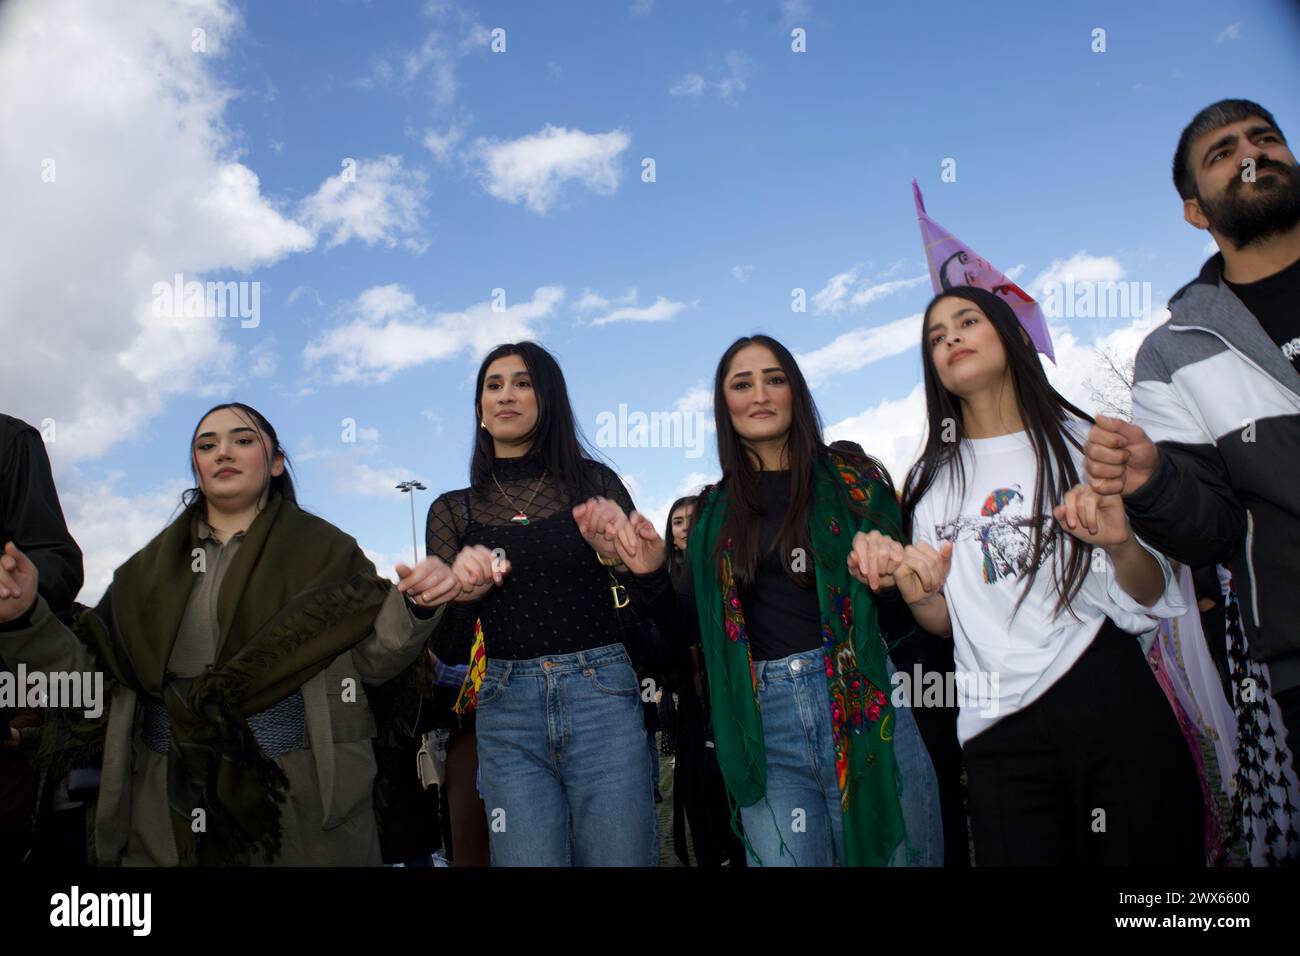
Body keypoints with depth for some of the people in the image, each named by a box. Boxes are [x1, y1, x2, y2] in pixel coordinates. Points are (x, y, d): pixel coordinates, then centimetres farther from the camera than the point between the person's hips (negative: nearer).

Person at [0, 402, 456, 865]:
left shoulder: (322, 549, 1)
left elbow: (373, 658, -3)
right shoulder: (154, 564, 9)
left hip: (296, 795, -2)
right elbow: (92, 671, 6)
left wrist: (415, 605, -22)